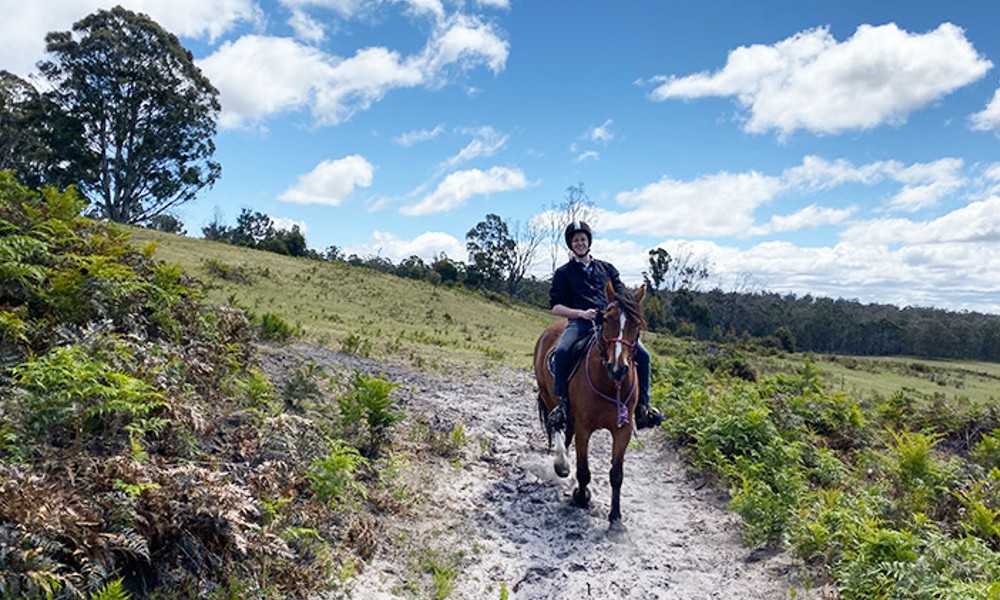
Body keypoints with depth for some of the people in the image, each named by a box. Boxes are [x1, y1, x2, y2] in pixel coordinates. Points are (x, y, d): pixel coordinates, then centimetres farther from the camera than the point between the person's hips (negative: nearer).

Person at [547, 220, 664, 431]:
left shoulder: (606, 268, 23)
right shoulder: (564, 273, 15)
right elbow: (555, 307, 8)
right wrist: (581, 313, -9)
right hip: (580, 322, -2)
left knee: (642, 354, -17)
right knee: (562, 352, -34)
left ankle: (642, 406, -3)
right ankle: (563, 402, -16)